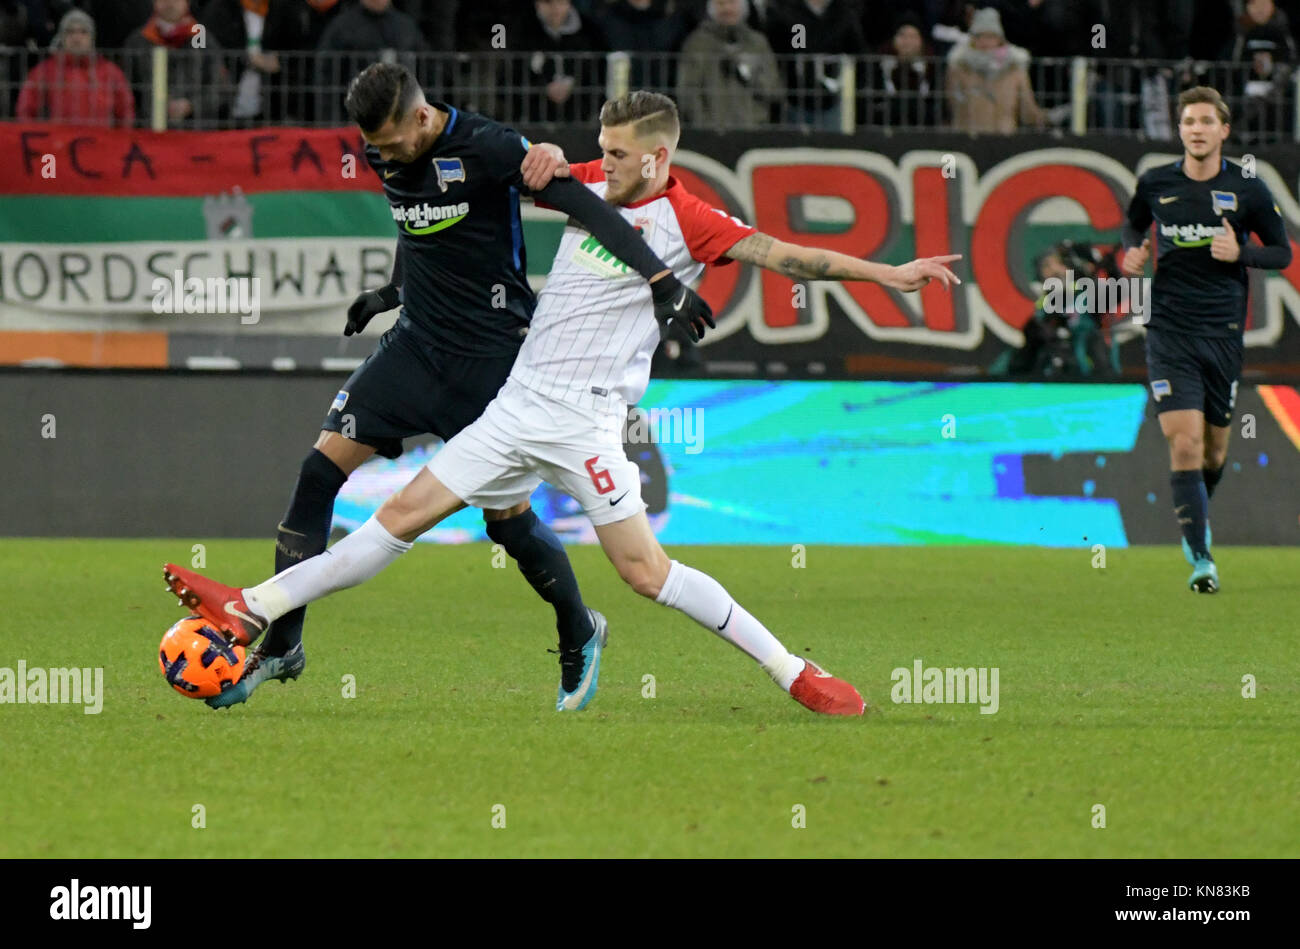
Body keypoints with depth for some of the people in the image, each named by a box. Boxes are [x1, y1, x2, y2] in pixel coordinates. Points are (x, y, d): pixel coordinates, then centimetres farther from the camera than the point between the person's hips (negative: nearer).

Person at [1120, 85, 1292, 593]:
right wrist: (1133, 250, 0)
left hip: (1224, 333, 1)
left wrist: (1241, 252, -13)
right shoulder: (1155, 184, 1)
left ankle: (1198, 516, 43)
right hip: (1170, 330, -1)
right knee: (1185, 444, -15)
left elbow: (1283, 253, 6)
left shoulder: (1248, 189, -2)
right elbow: (1135, 223, 23)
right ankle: (1199, 559, -12)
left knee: (1214, 450, 11)